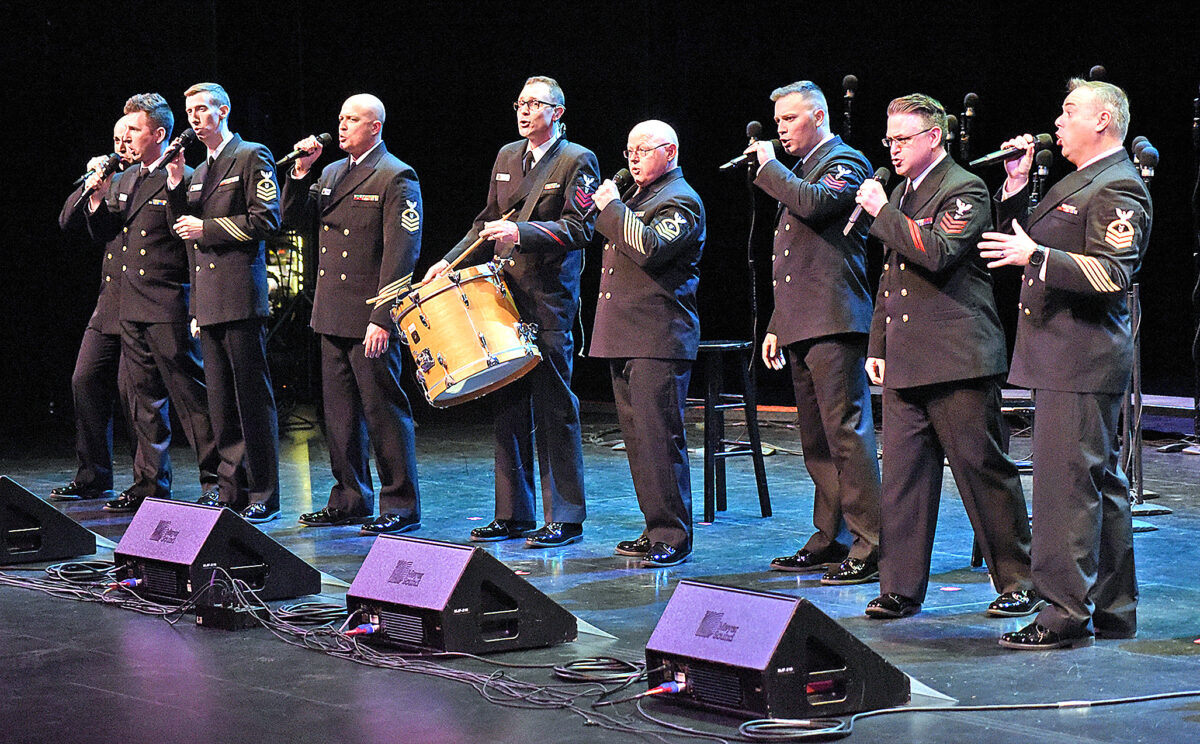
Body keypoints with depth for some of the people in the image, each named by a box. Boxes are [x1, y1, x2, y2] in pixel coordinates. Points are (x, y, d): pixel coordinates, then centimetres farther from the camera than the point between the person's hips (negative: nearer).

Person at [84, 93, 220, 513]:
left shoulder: (183, 178, -10)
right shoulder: (125, 180, 16)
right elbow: (104, 235, 17)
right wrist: (98, 197, 6)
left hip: (169, 306, -8)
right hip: (131, 305, 8)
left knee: (189, 394, -5)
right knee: (144, 399, 12)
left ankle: (214, 480, 2)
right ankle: (150, 484, 19)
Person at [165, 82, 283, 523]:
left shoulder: (252, 157, -2)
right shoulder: (199, 172, 22)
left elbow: (266, 220, -11)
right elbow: (186, 229, 21)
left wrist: (207, 228, -10)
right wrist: (175, 186, 8)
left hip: (240, 295, -8)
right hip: (208, 299, 8)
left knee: (252, 396, -6)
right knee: (220, 399, 9)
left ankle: (263, 496, -3)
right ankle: (231, 488, 16)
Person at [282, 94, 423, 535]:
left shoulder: (396, 177, -9)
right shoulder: (332, 173, 16)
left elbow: (401, 254, -15)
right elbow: (293, 217, 16)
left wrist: (383, 320, -20)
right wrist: (301, 172, 0)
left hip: (371, 318, -8)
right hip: (333, 316, 8)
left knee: (384, 412, -4)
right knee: (340, 414, 13)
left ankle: (401, 507, 3)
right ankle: (350, 500, 23)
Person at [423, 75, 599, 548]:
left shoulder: (577, 161, -4)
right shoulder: (507, 157, 16)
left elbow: (579, 229, -13)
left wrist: (521, 233, -23)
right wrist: (451, 261, 12)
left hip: (549, 301, -7)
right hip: (504, 296, 7)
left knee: (554, 408, -5)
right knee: (508, 407, 9)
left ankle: (565, 518, 1)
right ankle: (512, 514, 16)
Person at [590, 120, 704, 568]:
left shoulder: (680, 202, -7)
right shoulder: (637, 196, 23)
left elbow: (651, 248, -22)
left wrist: (611, 208, -13)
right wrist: (602, 211, 18)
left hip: (658, 338, -10)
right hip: (625, 337, 10)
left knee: (659, 436, -12)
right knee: (638, 438, 11)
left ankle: (672, 536, -8)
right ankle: (655, 530, 17)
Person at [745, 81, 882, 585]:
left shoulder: (845, 163, -2)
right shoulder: (796, 172, 25)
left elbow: (815, 203, -25)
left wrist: (767, 167, -9)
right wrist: (776, 327, 22)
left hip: (834, 321, -10)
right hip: (801, 327, 10)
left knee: (846, 432, -13)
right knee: (816, 440, 11)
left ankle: (870, 547, -12)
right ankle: (829, 540, 17)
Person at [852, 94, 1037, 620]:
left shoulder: (965, 191, -7)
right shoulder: (901, 194, 20)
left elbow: (938, 252, -24)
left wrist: (881, 212, -16)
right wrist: (877, 346, 19)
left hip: (958, 359, -8)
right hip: (905, 362, 8)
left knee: (984, 469, -1)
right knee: (902, 474, 5)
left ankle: (1018, 582, 10)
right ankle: (901, 588, 10)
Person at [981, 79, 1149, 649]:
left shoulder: (1119, 189, -12)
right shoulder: (1078, 182, 21)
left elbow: (1113, 274, -22)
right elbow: (1023, 239, 24)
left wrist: (1036, 255, -27)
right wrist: (1017, 185, 12)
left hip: (1082, 360, -11)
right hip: (1063, 359, 11)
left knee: (1066, 481, -10)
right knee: (1100, 481, 14)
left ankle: (1067, 612, -7)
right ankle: (1111, 610, 21)